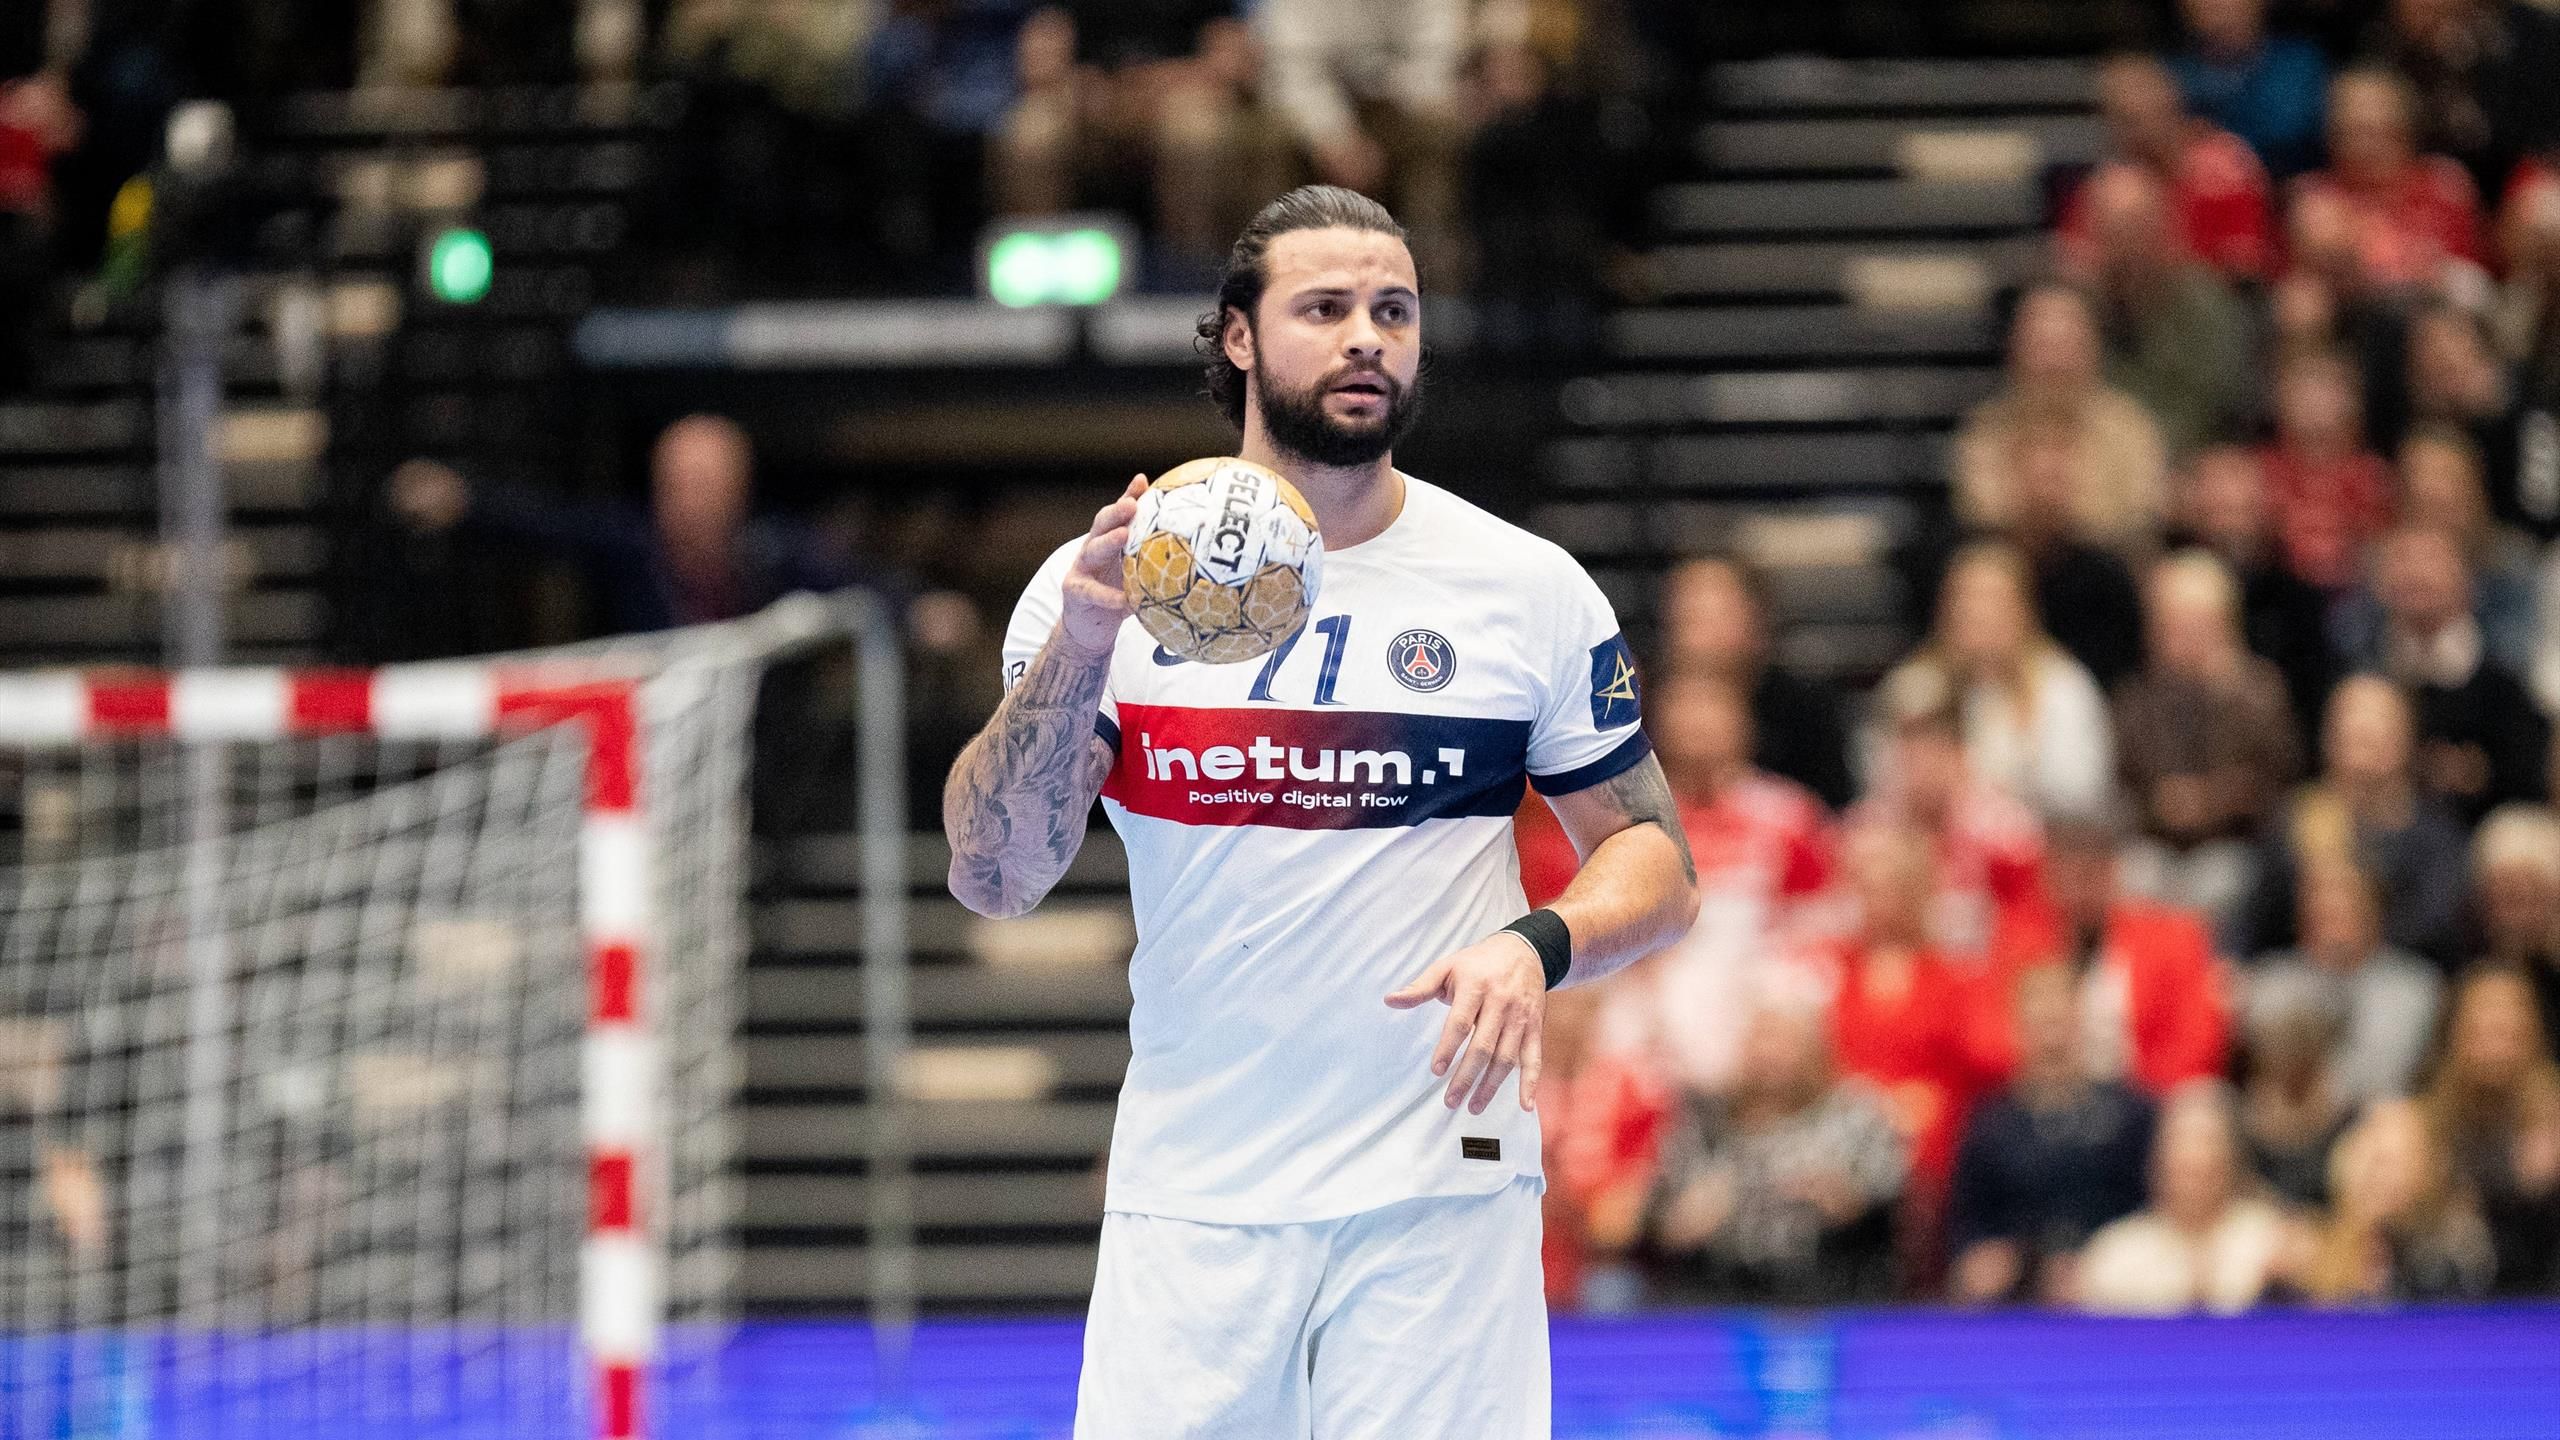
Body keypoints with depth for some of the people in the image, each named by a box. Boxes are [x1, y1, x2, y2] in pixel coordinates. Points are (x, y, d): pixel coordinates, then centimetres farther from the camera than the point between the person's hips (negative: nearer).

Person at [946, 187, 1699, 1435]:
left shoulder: (1530, 588, 3)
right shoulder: (1099, 582, 2)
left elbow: (1655, 864, 6)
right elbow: (992, 878, -6)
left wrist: (1537, 946, -15)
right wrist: (1078, 647, -21)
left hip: (1440, 1190, 0)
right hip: (1189, 1197, 0)